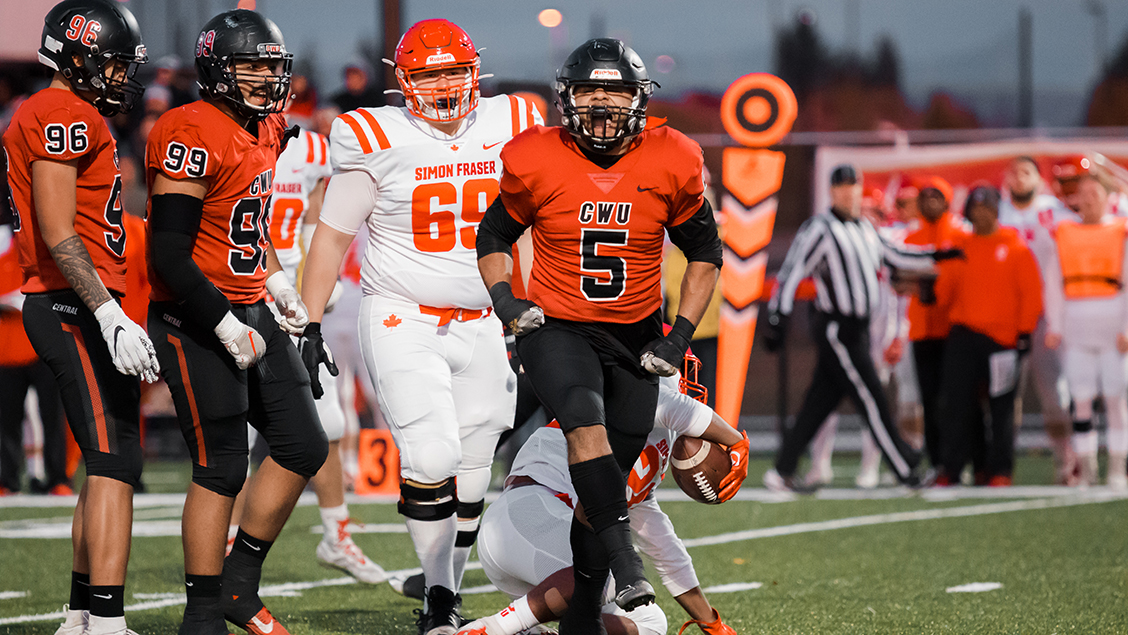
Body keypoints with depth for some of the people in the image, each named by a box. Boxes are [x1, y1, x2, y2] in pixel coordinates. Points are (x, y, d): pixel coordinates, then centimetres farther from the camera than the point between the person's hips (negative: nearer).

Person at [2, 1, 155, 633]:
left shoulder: (74, 119, 19)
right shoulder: (66, 117, -12)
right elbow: (58, 235, -19)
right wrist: (110, 316, -24)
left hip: (71, 310, 11)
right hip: (77, 305, -11)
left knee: (110, 461, 14)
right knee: (116, 463, -13)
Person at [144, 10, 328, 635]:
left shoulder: (263, 131, 10)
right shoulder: (193, 138, -19)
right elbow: (170, 256, -22)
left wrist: (278, 284, 14)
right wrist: (228, 328, -20)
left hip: (250, 315, 9)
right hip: (197, 323, -9)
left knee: (303, 447, 8)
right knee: (221, 469, -5)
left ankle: (239, 584, 18)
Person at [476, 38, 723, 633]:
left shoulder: (670, 164, -6)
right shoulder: (537, 161, -9)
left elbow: (704, 253, 8)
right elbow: (494, 235, 9)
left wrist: (680, 336, -1)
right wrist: (504, 296, -9)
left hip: (633, 338, 3)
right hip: (557, 331, -2)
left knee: (605, 480, 7)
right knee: (587, 425, -31)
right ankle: (627, 568, -41)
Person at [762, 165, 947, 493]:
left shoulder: (866, 229, 15)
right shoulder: (819, 229, -10)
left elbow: (893, 257, 27)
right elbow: (791, 272, -13)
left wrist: (936, 257, 20)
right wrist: (777, 319, -19)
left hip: (856, 330, 8)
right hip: (836, 328, -8)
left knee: (820, 404, 8)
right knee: (871, 400, -5)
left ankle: (782, 472, 12)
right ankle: (905, 469, 1)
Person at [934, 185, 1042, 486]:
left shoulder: (1015, 248, 4)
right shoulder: (959, 247, 13)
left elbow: (1031, 292, 0)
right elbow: (944, 290, 12)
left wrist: (1025, 332, -5)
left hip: (1002, 338, -3)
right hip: (963, 335, 3)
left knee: (1001, 409, -1)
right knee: (955, 404, -2)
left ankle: (1000, 470, 5)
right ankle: (950, 469, 3)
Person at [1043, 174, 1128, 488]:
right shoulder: (1065, 235, 13)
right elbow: (1053, 283, 12)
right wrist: (1054, 327, 3)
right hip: (1076, 327, 2)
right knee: (1081, 400, 0)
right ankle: (1086, 470, 4)